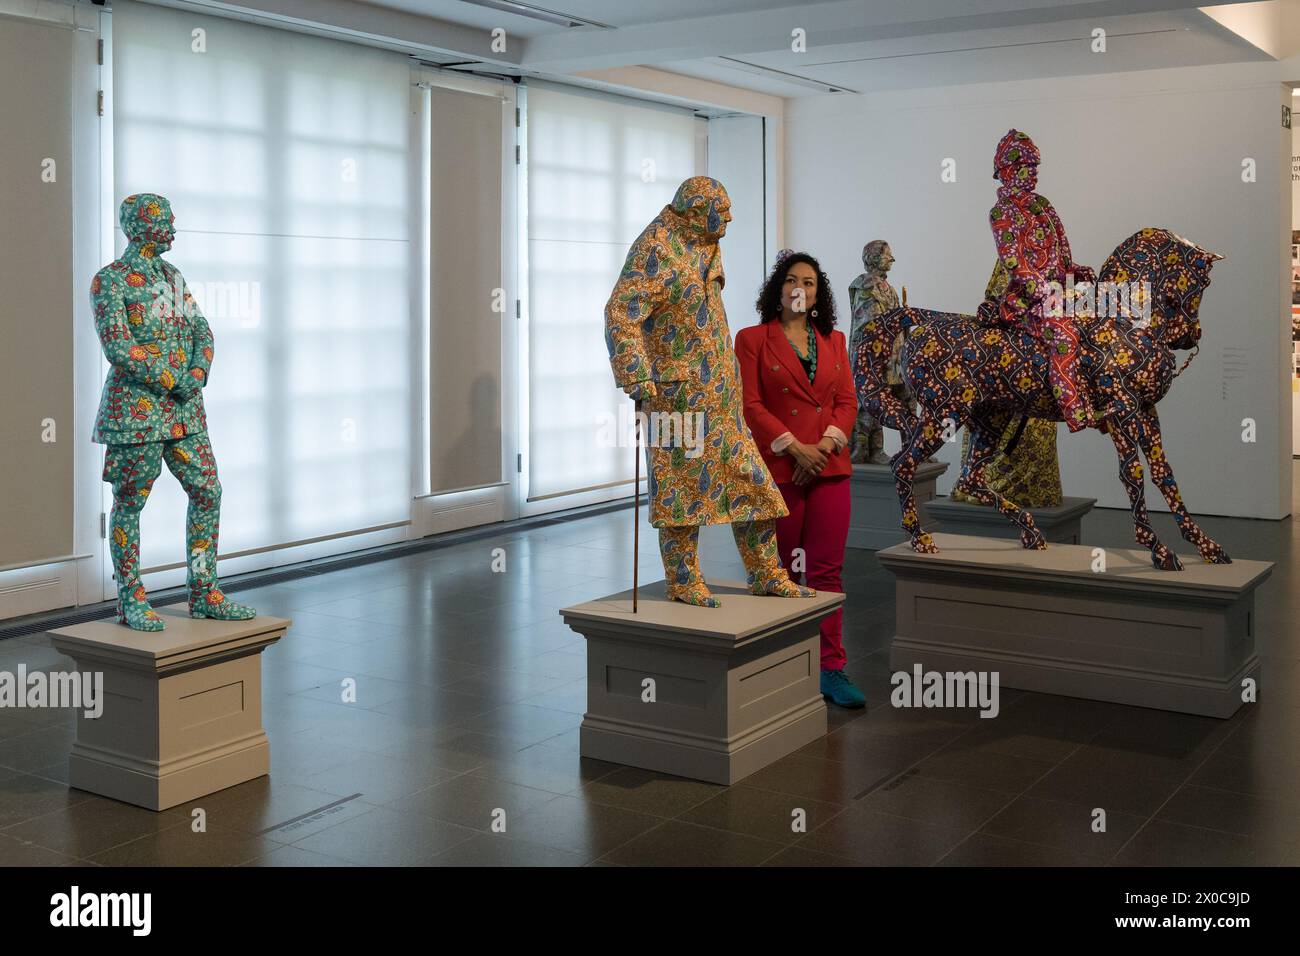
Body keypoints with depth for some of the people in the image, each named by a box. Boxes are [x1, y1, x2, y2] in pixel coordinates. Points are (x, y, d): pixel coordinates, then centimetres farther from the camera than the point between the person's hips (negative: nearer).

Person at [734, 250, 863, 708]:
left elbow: (847, 401, 8)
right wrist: (794, 447, -14)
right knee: (782, 570, 6)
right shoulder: (753, 339, 1)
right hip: (778, 468, -3)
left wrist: (826, 445, -9)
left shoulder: (834, 341, 14)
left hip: (830, 466, 3)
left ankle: (831, 668, 5)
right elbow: (751, 405, -7)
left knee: (828, 569, 1)